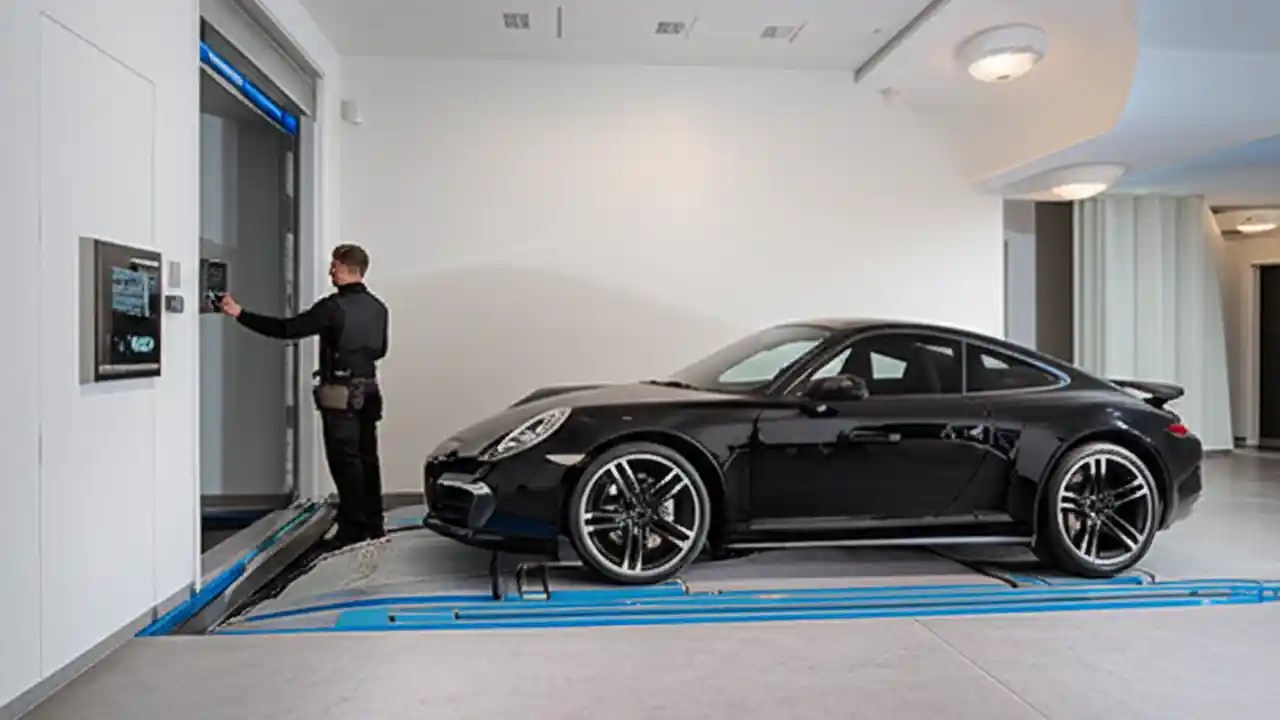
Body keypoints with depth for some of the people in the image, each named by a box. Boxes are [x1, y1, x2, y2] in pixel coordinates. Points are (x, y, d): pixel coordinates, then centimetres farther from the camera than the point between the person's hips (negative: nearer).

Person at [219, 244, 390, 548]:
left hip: (340, 393, -7)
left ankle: (352, 527, 1)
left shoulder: (335, 307, -15)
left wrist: (241, 314, -13)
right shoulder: (377, 307, 9)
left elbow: (286, 329, -17)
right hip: (368, 390, 8)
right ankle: (373, 524, 19)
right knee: (366, 457, 12)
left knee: (345, 460, -3)